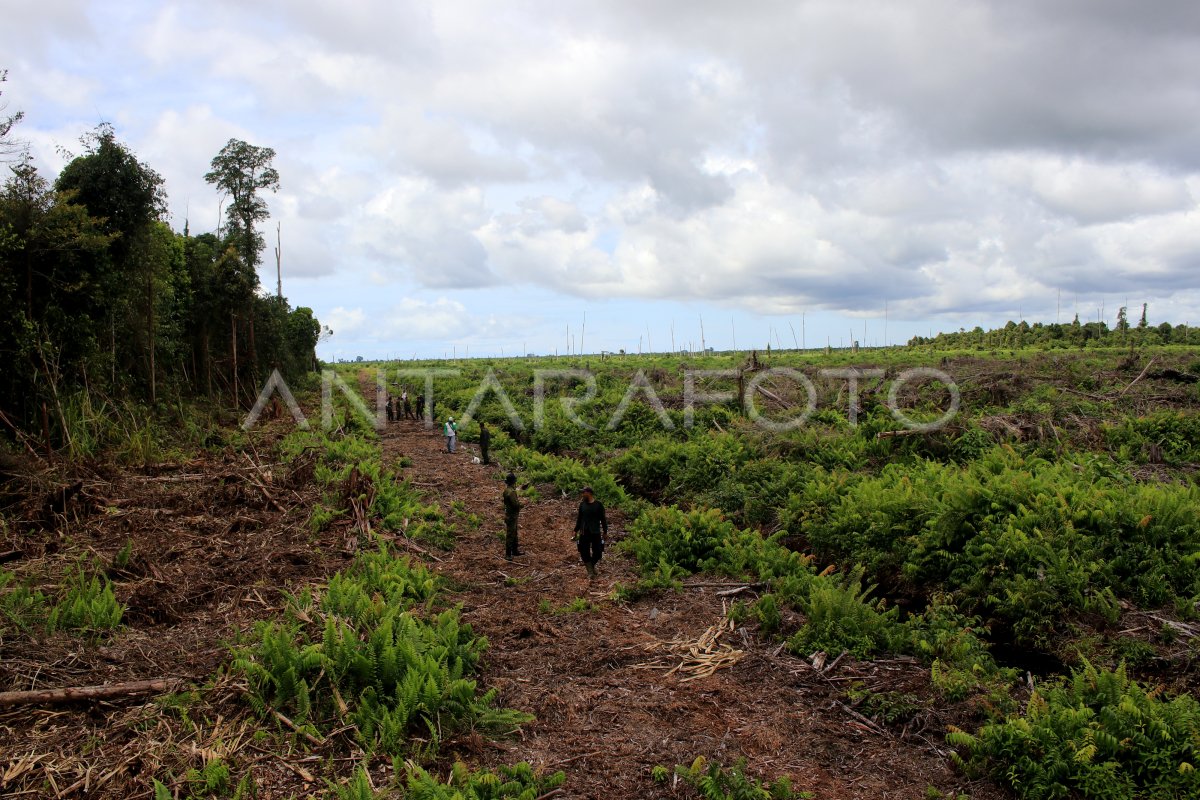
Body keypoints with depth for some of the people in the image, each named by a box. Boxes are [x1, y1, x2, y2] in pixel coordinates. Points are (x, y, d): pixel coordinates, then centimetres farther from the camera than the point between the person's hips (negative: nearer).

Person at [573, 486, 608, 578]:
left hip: (596, 532, -2)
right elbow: (579, 518, 12)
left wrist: (605, 531, 2)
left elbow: (603, 519, 2)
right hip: (584, 532, 2)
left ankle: (592, 565, 29)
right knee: (584, 552, -3)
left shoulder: (598, 504, -2)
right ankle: (590, 571, 7)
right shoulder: (582, 504, 5)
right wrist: (576, 530, 11)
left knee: (597, 552, 1)